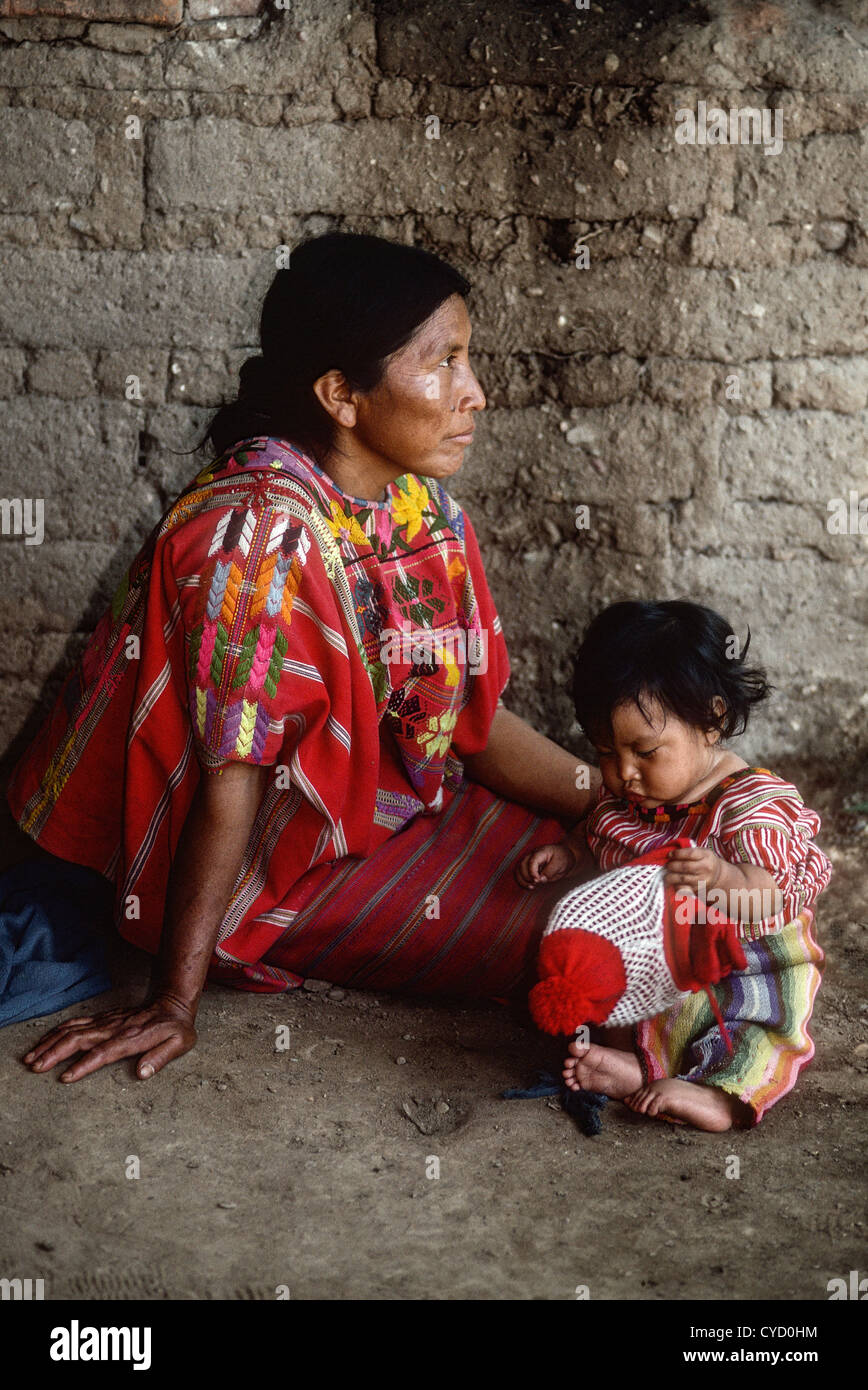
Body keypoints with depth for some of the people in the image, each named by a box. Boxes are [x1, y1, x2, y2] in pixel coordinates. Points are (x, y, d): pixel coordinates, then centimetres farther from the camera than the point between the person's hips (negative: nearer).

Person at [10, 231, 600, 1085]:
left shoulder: (421, 506, -3)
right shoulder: (261, 539, -28)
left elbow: (473, 718, 2)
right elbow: (234, 780, -25)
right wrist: (175, 1003, -19)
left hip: (395, 807, 8)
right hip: (285, 866, -7)